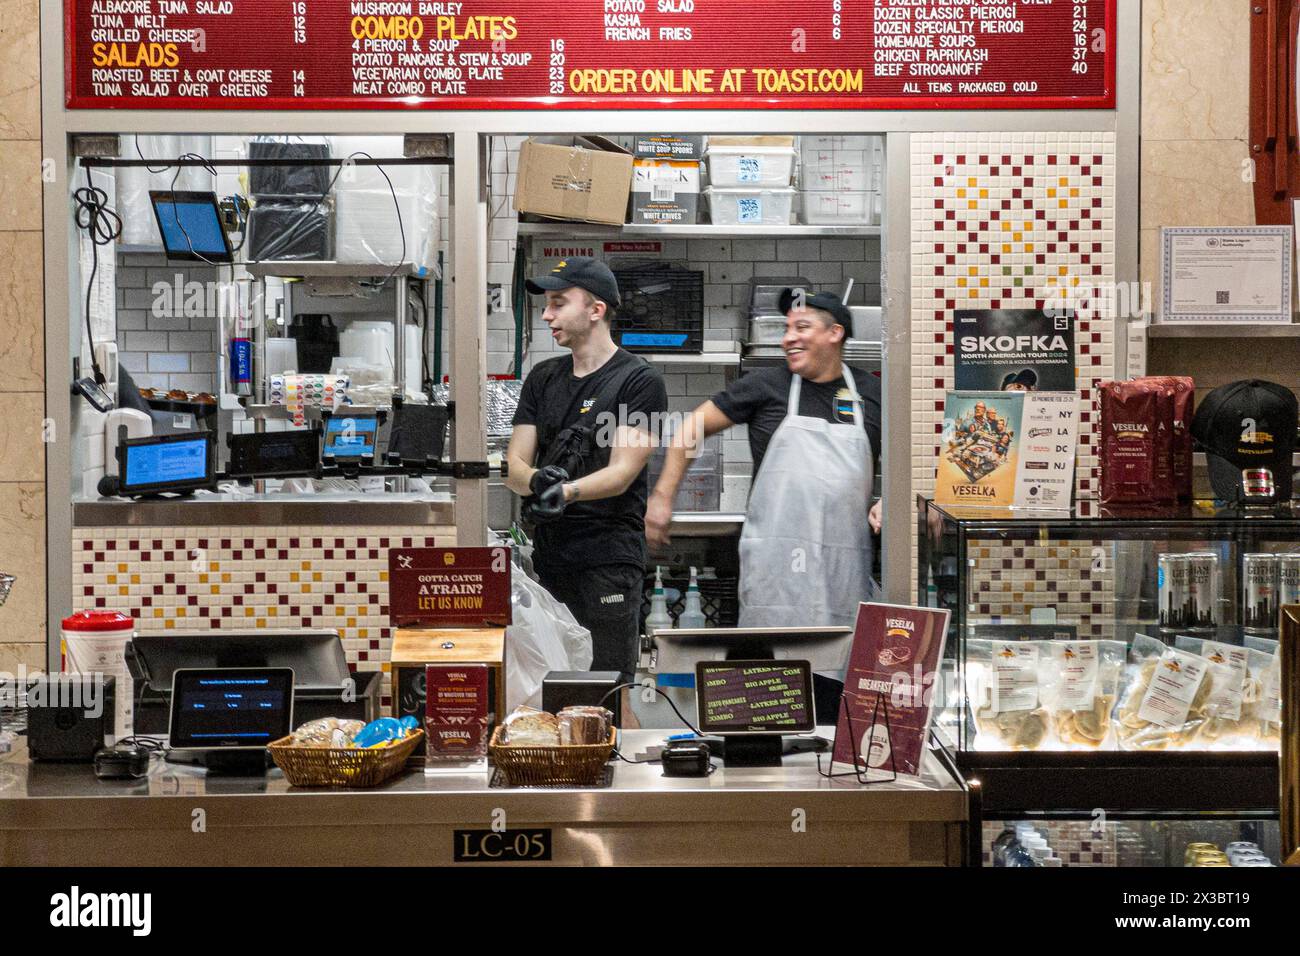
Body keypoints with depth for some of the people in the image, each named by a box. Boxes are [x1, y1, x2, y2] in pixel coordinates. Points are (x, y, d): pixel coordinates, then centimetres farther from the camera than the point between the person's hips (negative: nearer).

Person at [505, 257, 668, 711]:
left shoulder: (640, 380, -3)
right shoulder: (542, 378, 16)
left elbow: (622, 473, -12)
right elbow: (514, 466, 8)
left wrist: (567, 491, -32)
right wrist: (534, 480, -17)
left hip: (608, 558, -6)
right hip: (546, 553, 6)